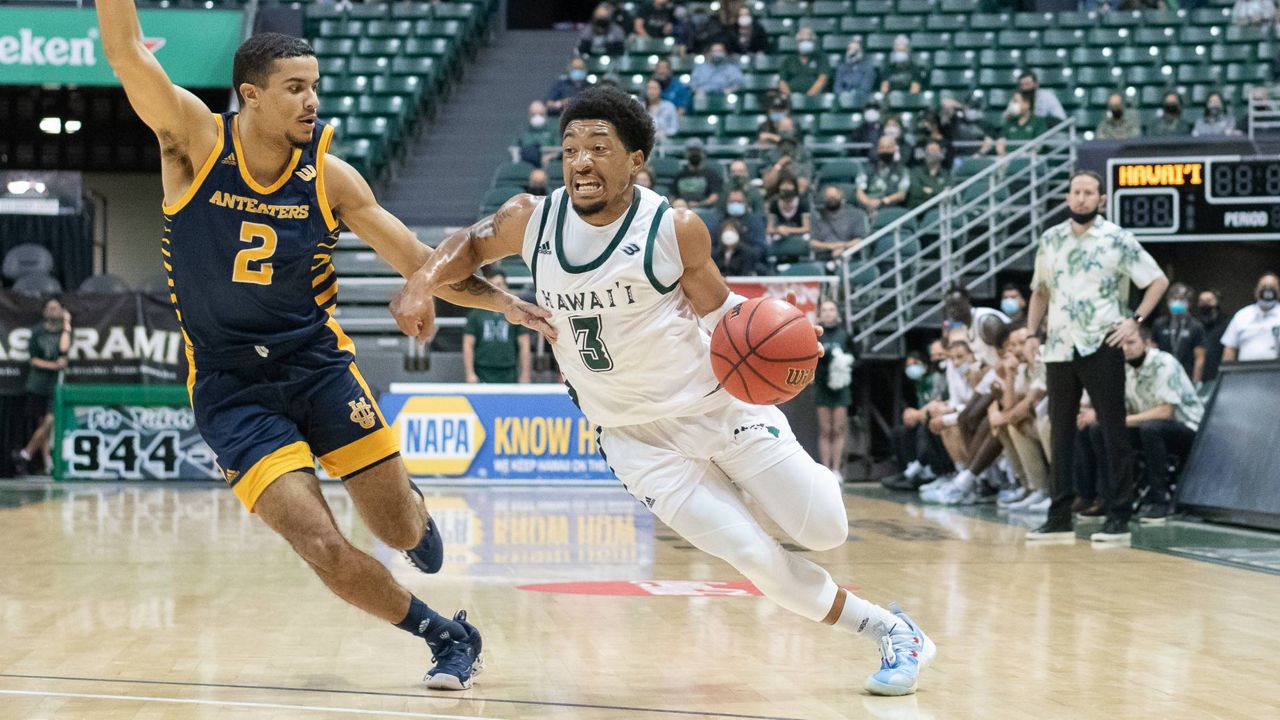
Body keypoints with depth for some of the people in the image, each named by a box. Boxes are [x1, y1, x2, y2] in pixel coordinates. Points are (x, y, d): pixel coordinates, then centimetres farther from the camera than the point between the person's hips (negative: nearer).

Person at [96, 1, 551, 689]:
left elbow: (422, 264, -1)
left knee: (403, 533, 4)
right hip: (230, 387, -2)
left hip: (319, 364, 2)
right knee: (322, 547, -15)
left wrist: (503, 301, -14)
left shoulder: (328, 175, -4)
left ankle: (408, 504, 44)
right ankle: (448, 635, 8)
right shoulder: (195, 138, -10)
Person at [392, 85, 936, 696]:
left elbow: (717, 309, -2)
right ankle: (890, 632, 12)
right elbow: (471, 245, 10)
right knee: (758, 561, -9)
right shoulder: (530, 220, -10)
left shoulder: (676, 229, -17)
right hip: (638, 437, 1)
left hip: (719, 405, -1)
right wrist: (422, 285, -9)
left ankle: (806, 482, 36)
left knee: (824, 531, -2)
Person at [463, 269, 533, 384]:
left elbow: (524, 346, 6)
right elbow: (468, 345, 6)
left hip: (508, 375, 0)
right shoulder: (476, 314, 9)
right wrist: (470, 374, -4)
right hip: (482, 375, 0)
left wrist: (525, 375, -1)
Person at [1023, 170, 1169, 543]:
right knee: (1060, 434, 7)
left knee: (1114, 433, -2)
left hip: (1101, 348, -5)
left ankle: (1119, 516, 2)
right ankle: (1059, 518, 12)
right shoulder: (1051, 240, 10)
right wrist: (1032, 334, 9)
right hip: (1059, 350, 5)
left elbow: (1158, 280, 0)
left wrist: (1135, 320, -9)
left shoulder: (1118, 239, -3)